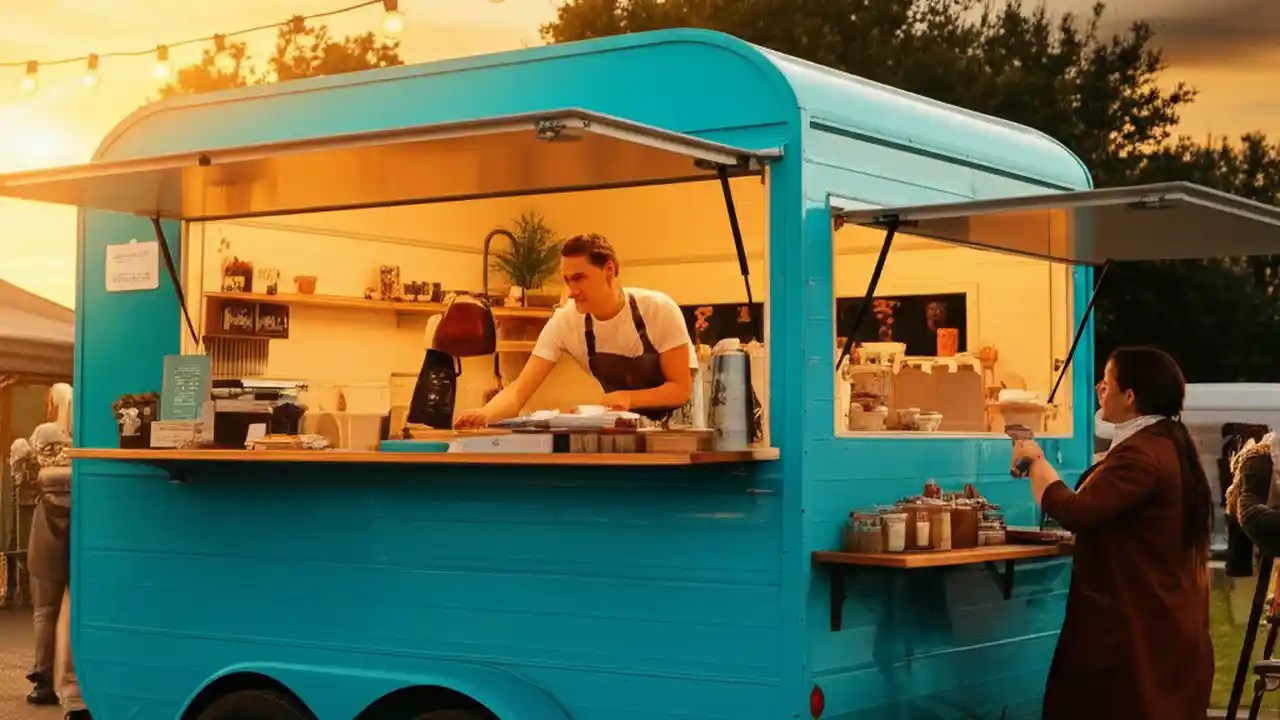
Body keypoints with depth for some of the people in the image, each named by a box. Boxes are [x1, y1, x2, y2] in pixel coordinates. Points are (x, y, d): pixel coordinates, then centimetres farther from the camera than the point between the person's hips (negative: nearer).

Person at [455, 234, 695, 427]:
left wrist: (628, 398, -37)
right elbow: (519, 390, -24)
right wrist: (483, 415, -46)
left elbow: (681, 388, -21)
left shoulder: (658, 310, -26)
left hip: (671, 423, -3)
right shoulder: (564, 322, -20)